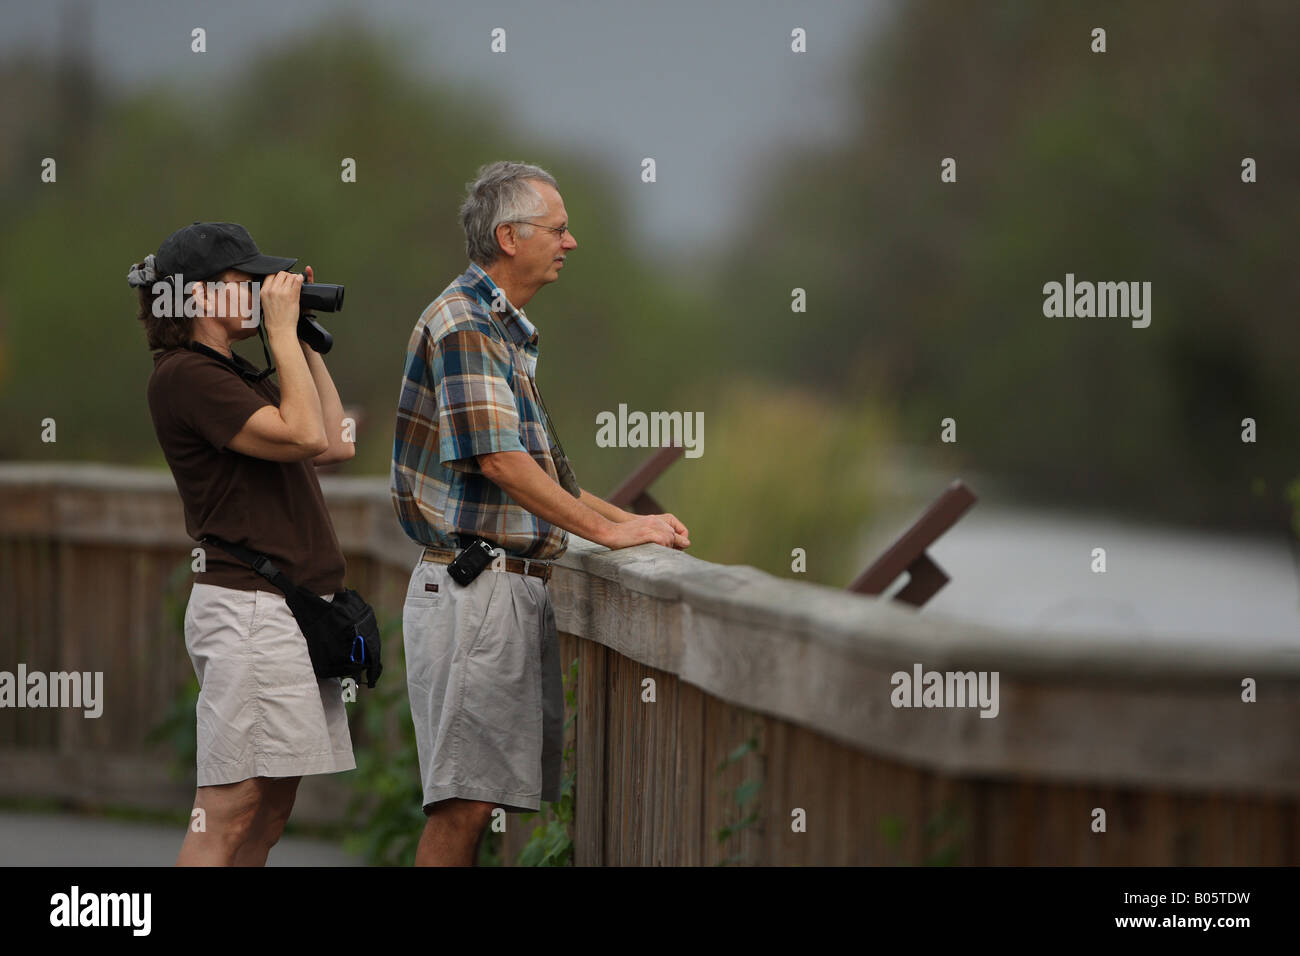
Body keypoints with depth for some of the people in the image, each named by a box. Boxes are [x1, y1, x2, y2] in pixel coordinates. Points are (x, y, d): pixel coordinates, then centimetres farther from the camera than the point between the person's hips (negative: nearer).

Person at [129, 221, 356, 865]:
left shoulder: (236, 373, 19)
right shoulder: (184, 375, -12)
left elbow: (336, 444, 22)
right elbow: (302, 435, -20)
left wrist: (305, 342, 20)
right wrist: (283, 331, -10)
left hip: (294, 607, 10)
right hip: (251, 607, -10)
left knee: (268, 813, 9)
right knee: (229, 811, -12)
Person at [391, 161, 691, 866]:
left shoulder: (506, 331, 21)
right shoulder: (462, 321, -11)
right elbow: (498, 459, -20)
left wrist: (627, 520, 15)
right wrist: (604, 530, -16)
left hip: (515, 588, 10)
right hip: (473, 587, -10)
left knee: (473, 801, 8)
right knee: (463, 802, -11)